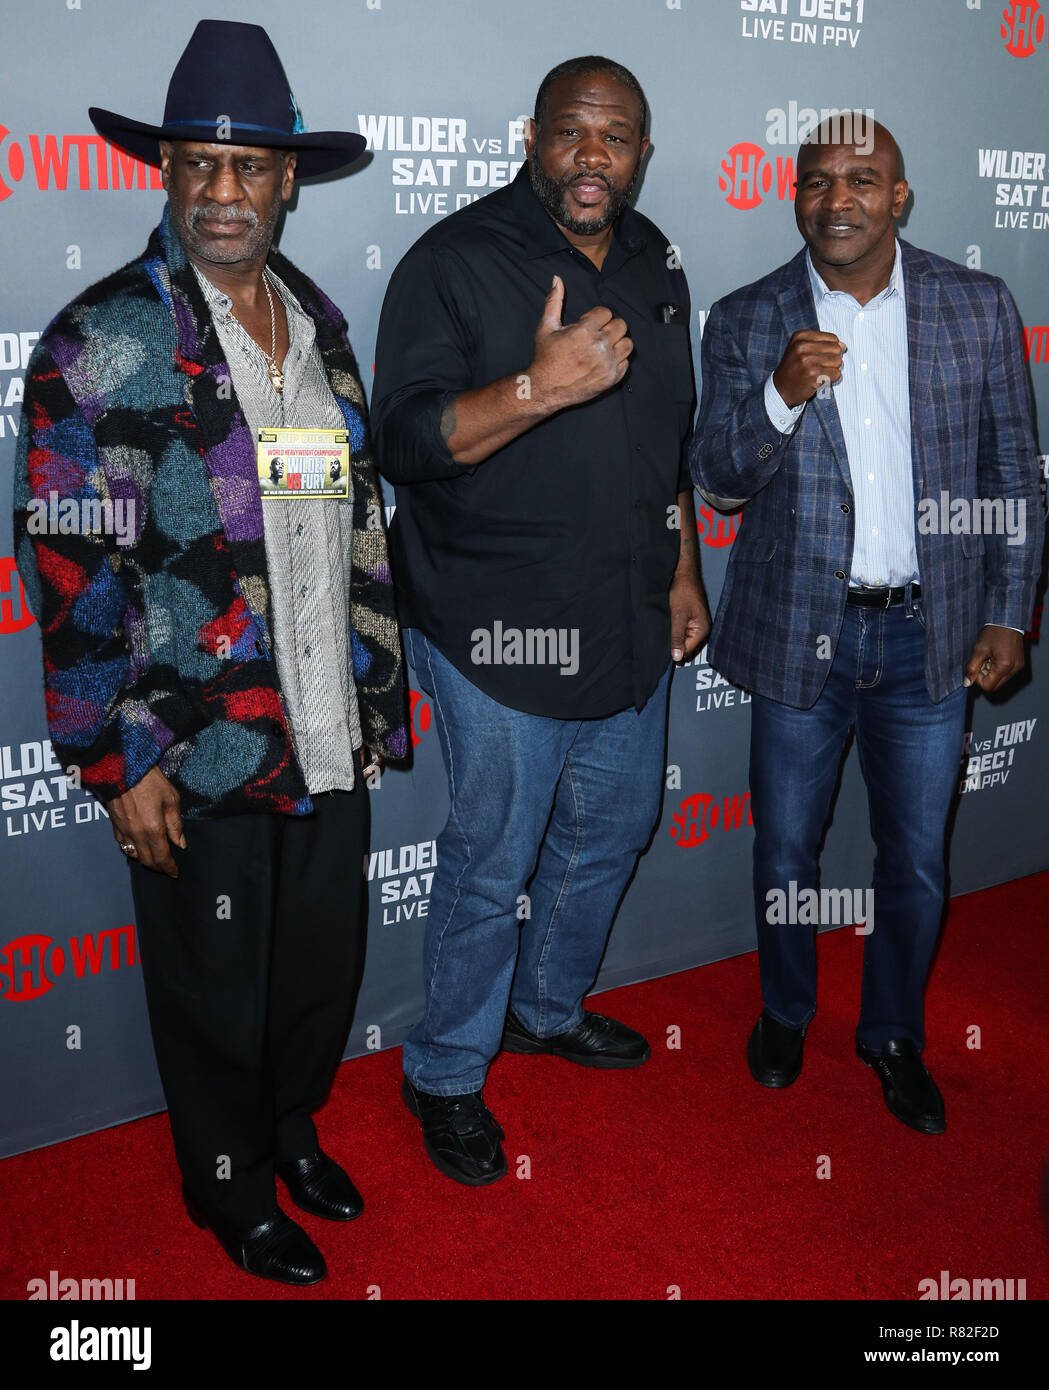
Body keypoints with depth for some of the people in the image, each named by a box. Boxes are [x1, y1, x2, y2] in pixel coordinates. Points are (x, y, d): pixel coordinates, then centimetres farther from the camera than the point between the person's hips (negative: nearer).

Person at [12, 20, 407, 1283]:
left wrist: (373, 694, 14)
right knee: (217, 999, 13)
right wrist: (120, 765, -14)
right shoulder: (103, 345, -12)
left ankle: (292, 1127, 49)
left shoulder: (319, 323, 8)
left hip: (329, 746, 6)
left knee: (324, 967, 21)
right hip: (197, 763, -5)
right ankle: (233, 1191, 40)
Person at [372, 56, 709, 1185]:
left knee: (611, 828, 19)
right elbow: (403, 439, -19)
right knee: (493, 861, 3)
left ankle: (548, 1007, 44)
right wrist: (539, 386, -33)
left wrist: (682, 573, 18)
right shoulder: (455, 263, -10)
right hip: (502, 628, -7)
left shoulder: (654, 266, 11)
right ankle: (446, 1073, 25)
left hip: (629, 622, 7)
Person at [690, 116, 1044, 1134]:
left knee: (915, 860, 12)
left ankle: (894, 1037, 36)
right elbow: (717, 482, -5)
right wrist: (781, 396, -23)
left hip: (928, 632, 1)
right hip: (800, 632, 0)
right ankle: (785, 1012, 40)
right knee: (785, 850, 13)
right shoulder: (746, 323, -2)